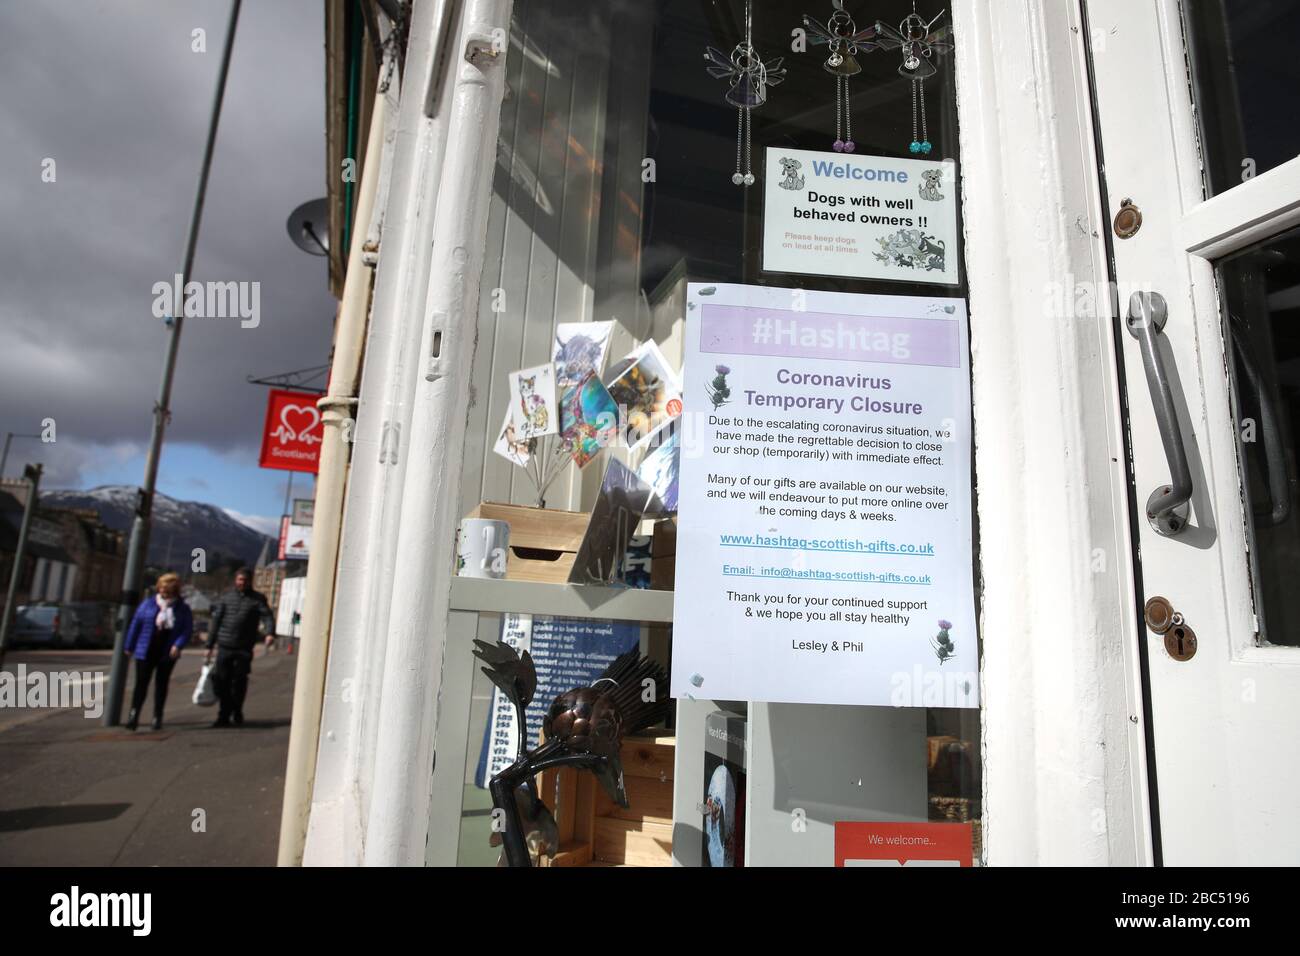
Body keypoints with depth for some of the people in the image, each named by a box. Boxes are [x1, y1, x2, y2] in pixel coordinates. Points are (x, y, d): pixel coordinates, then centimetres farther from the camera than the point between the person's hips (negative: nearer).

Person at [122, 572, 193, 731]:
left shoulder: (183, 609, 1)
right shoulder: (148, 604, 2)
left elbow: (188, 629, -3)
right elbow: (135, 624, 5)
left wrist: (178, 645, -18)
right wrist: (129, 646, 5)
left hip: (167, 653, 0)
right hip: (146, 651, 0)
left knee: (161, 684, 7)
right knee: (141, 682, -2)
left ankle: (157, 717, 15)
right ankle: (134, 714, 4)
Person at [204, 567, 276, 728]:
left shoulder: (258, 599, 5)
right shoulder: (226, 597, 11)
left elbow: (267, 616, -9)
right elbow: (216, 621, 14)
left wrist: (270, 633, -29)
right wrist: (210, 645, 10)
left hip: (244, 649, -2)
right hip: (224, 647, 2)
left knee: (239, 682, 2)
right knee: (221, 680, -1)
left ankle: (237, 713, 21)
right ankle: (224, 715, 12)